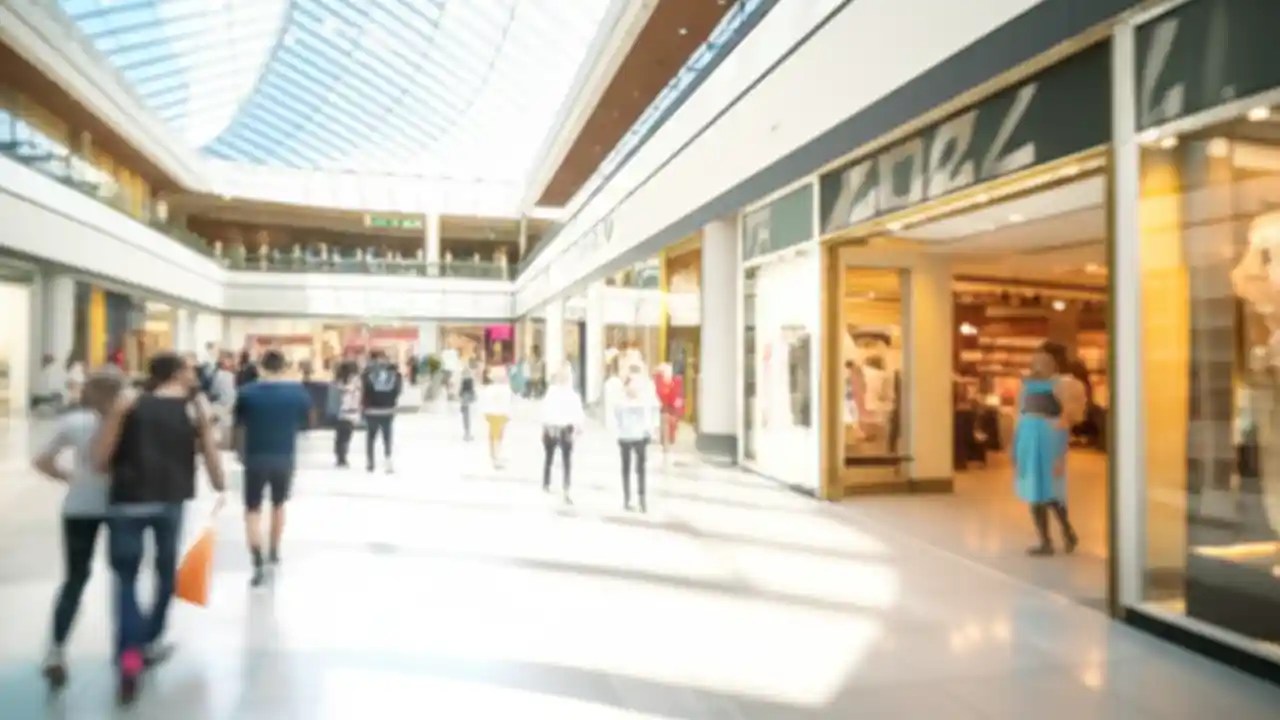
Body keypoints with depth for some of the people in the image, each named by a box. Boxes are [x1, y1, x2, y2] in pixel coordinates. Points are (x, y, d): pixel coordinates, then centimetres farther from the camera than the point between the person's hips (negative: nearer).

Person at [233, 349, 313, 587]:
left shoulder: (247, 391, -8)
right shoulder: (298, 391, -6)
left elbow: (238, 423, 4)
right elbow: (305, 423, 4)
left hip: (255, 458, -1)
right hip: (285, 457, 2)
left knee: (252, 510, 6)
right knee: (279, 504, 22)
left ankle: (258, 564, -7)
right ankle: (274, 552, 35)